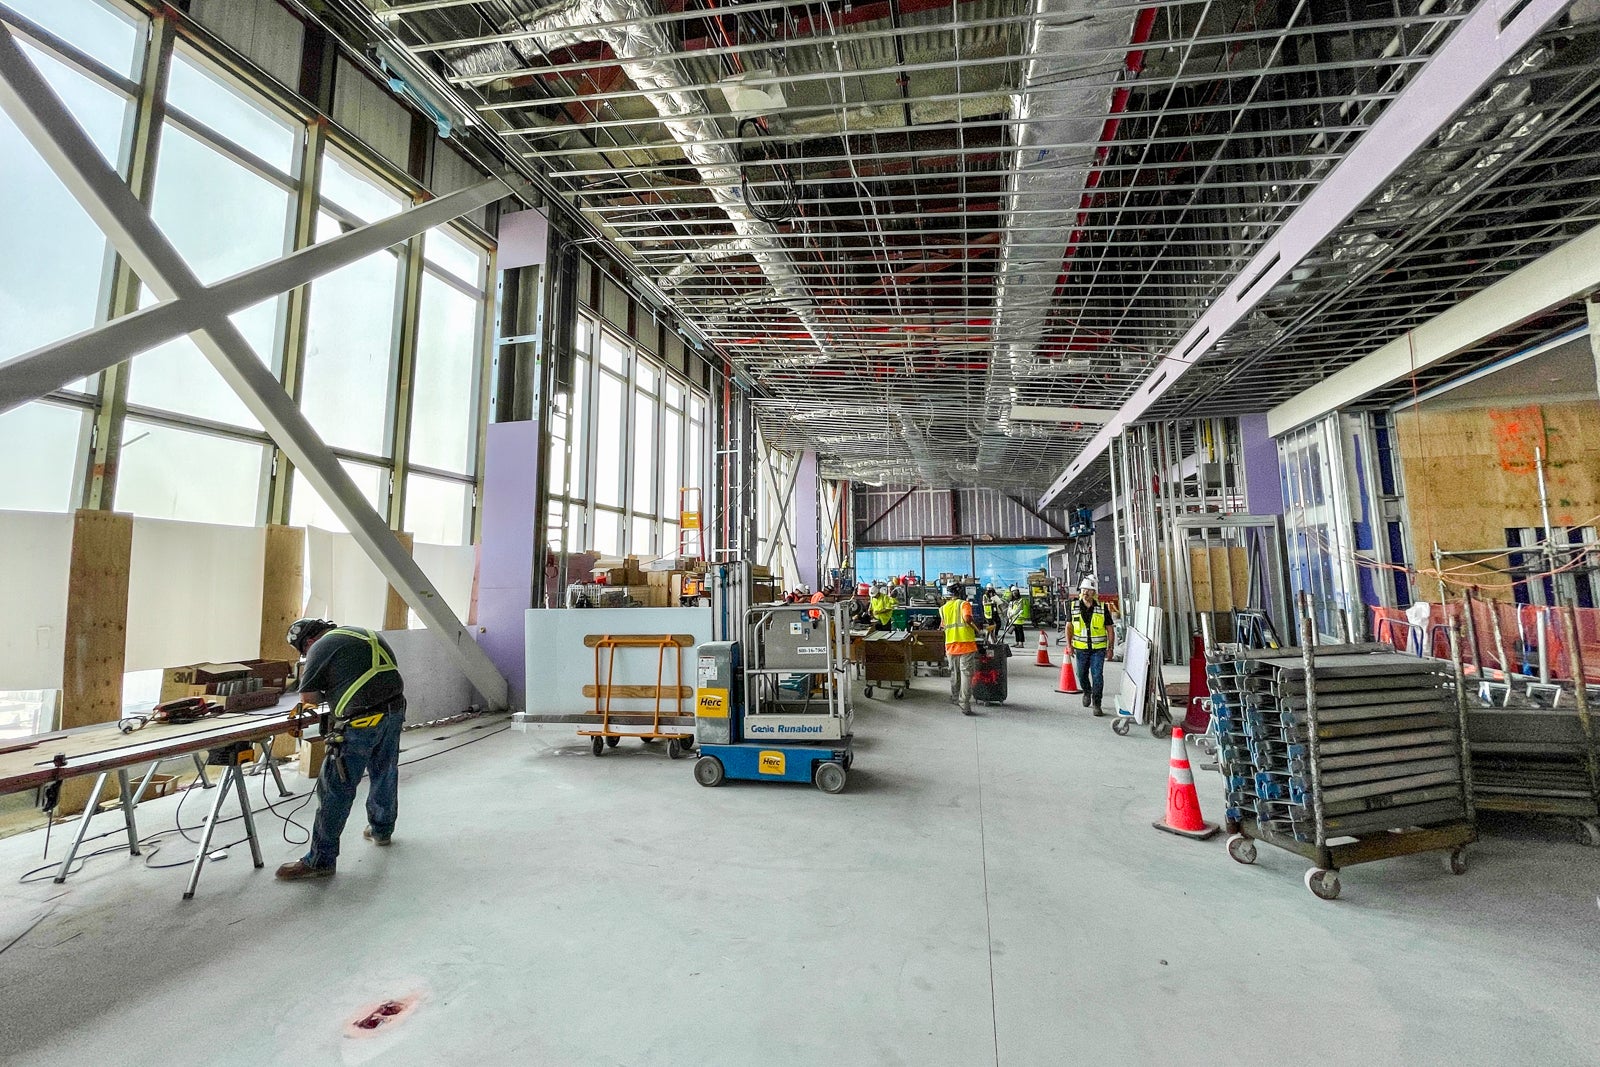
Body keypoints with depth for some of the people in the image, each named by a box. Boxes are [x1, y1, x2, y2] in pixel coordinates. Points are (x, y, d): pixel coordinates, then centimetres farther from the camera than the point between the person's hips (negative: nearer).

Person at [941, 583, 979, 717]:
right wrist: (975, 628, -4)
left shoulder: (943, 608, 11)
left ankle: (954, 698, 37)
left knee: (954, 673, 21)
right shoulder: (964, 604, -2)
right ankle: (965, 705, -9)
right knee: (966, 674, -4)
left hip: (951, 645, 5)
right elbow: (967, 618, -20)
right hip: (966, 644, -4)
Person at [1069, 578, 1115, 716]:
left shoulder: (1103, 607, -4)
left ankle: (1096, 704, 3)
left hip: (1098, 648, -2)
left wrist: (1110, 648, -2)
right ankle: (1087, 692, 43)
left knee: (1097, 676, -7)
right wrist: (1069, 645, 2)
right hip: (1081, 648, 2)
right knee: (1082, 675, 14)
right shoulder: (1074, 606, -1)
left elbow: (1110, 629, 1)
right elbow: (1069, 627, 7)